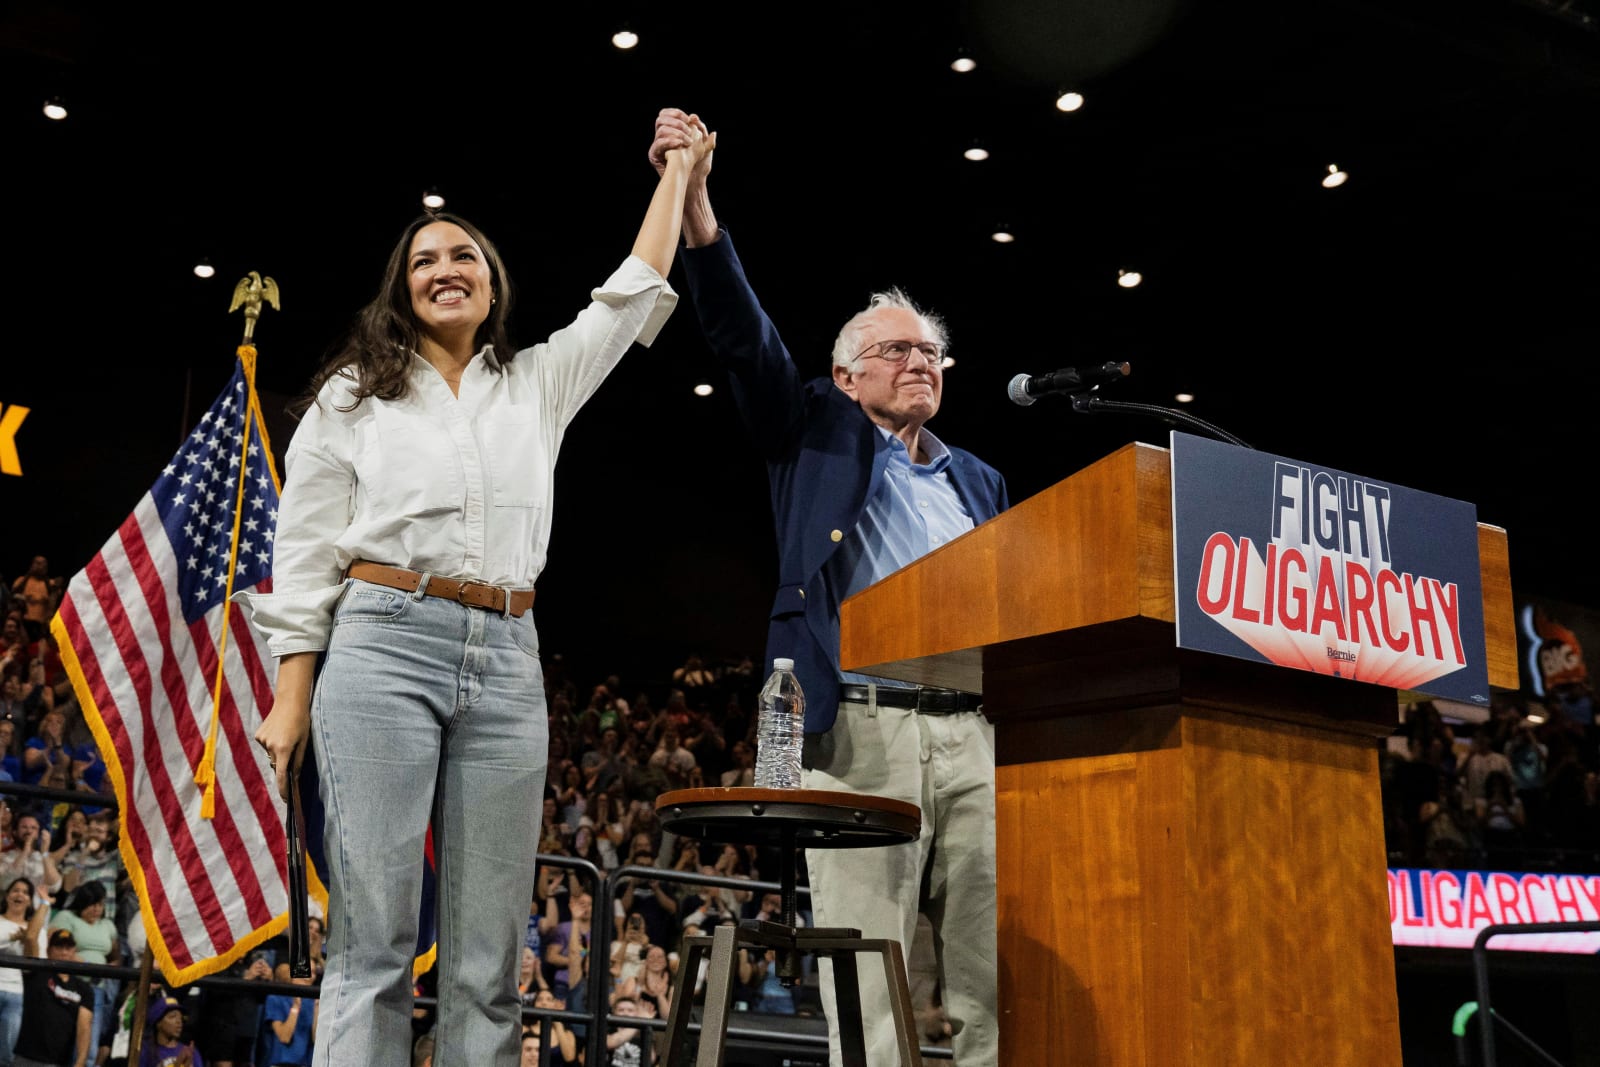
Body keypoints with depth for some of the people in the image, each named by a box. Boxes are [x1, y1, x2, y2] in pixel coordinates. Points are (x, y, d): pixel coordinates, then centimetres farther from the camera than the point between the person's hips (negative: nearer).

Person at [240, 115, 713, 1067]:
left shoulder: (540, 384, 18)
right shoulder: (354, 394, 11)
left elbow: (636, 295, 23)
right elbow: (305, 553, 7)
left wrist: (679, 170, 29)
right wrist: (292, 698, -1)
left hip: (507, 667, 3)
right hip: (383, 648, -3)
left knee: (490, 954, 1)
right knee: (374, 939, -8)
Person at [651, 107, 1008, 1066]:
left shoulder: (981, 483, 25)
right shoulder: (818, 434, 14)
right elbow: (746, 337, 2)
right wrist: (695, 196, -8)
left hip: (976, 736, 4)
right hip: (860, 732, -4)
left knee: (1001, 980, 1)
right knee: (866, 986, -4)